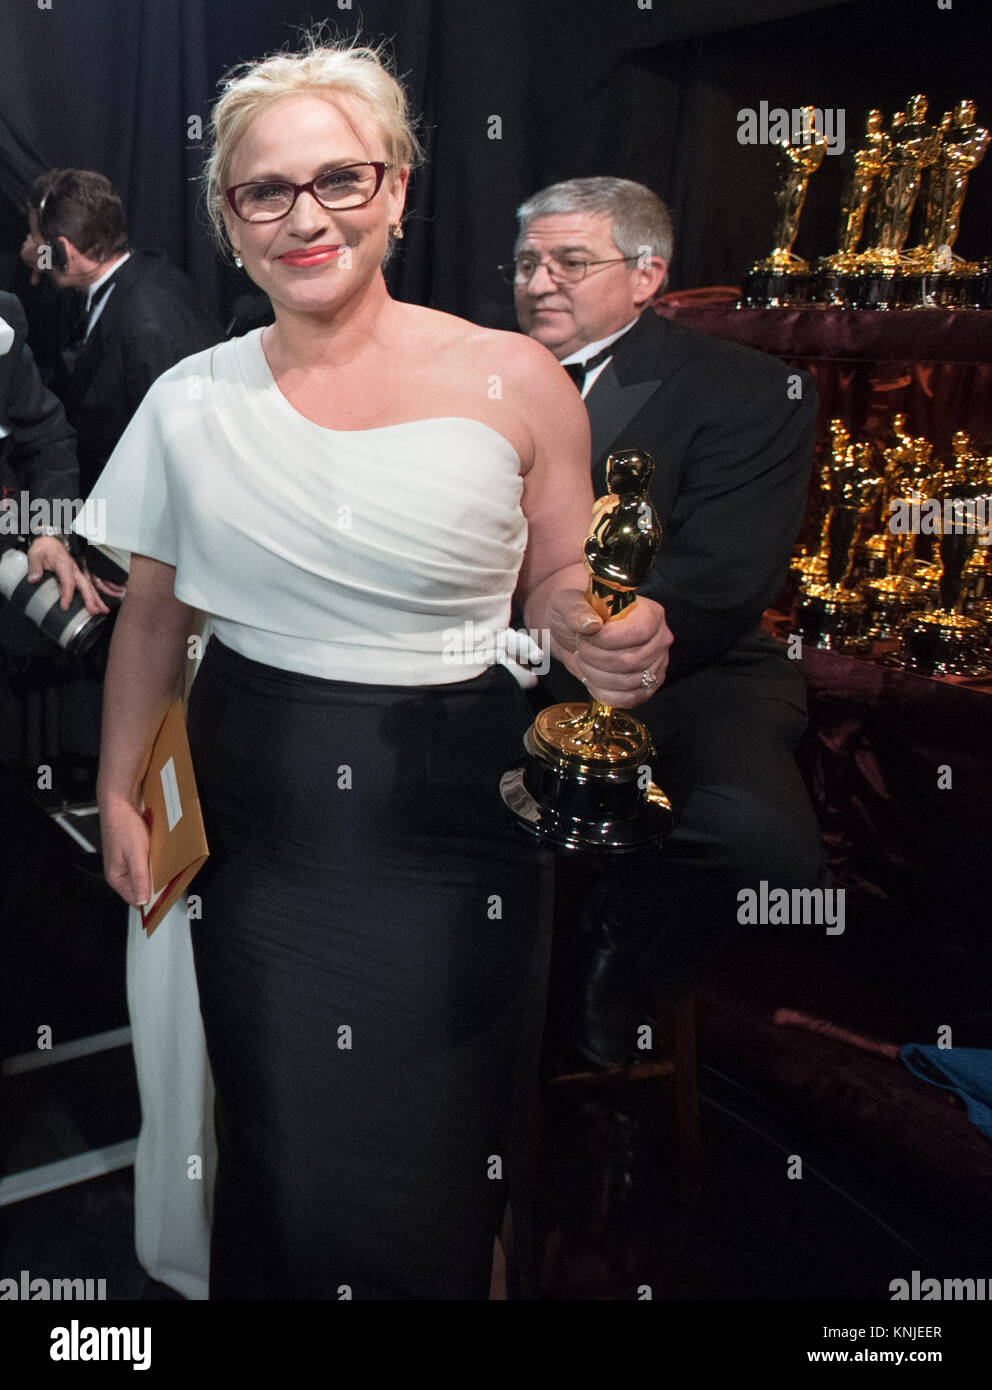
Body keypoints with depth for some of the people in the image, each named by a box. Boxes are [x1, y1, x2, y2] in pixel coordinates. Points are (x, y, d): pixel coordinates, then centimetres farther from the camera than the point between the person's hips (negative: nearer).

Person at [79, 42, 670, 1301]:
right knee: (282, 1162, 10)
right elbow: (153, 613, 12)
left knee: (439, 1172, 9)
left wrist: (602, 646, -18)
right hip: (262, 814, 2)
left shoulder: (516, 383, -6)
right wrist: (117, 792, 11)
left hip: (456, 818, -1)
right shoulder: (191, 403, 0)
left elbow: (558, 594, 4)